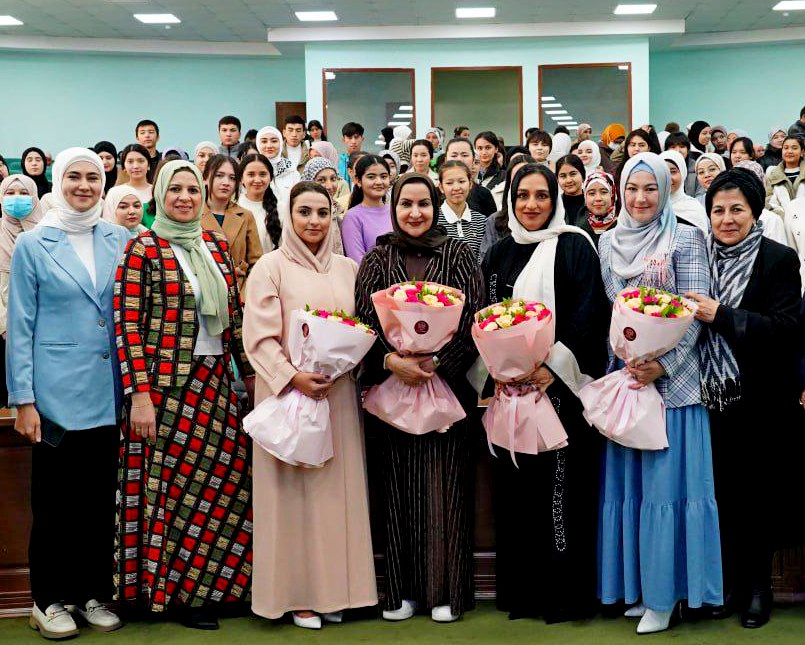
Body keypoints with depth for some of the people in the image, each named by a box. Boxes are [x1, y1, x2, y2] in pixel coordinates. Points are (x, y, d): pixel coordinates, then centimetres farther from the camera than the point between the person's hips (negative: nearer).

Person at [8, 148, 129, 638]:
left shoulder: (119, 241, 7)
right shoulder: (33, 245, 0)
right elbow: (20, 328, -2)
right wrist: (23, 399, -7)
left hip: (109, 393, 3)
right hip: (57, 393, -3)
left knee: (102, 496, 10)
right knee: (56, 500, 4)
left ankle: (95, 591, 23)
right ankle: (50, 599, 18)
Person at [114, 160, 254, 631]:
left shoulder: (217, 245, 12)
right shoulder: (144, 249, -4)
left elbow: (234, 314, 16)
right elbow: (128, 325, -9)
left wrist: (250, 372, 13)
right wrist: (140, 393, -15)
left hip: (215, 380, 5)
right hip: (165, 384, -5)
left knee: (222, 481, 5)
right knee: (172, 485, -1)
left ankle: (208, 583, 19)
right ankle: (176, 592, 13)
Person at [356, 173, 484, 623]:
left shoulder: (459, 255, 4)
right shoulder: (377, 260, 7)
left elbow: (475, 321, -3)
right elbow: (363, 323, 1)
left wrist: (436, 364, -14)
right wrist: (393, 361, -15)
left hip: (449, 383, -1)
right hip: (393, 385, 1)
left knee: (444, 487, 0)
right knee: (400, 489, 4)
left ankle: (446, 591, 10)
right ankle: (404, 590, 14)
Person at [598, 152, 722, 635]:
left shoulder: (686, 239, -3)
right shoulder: (608, 242, 11)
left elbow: (695, 313, -7)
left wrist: (664, 365, -18)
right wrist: (616, 366, 1)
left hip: (672, 378, -5)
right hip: (622, 377, 5)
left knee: (667, 481, -3)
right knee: (626, 482, 7)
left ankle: (663, 594, 5)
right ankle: (635, 584, 18)